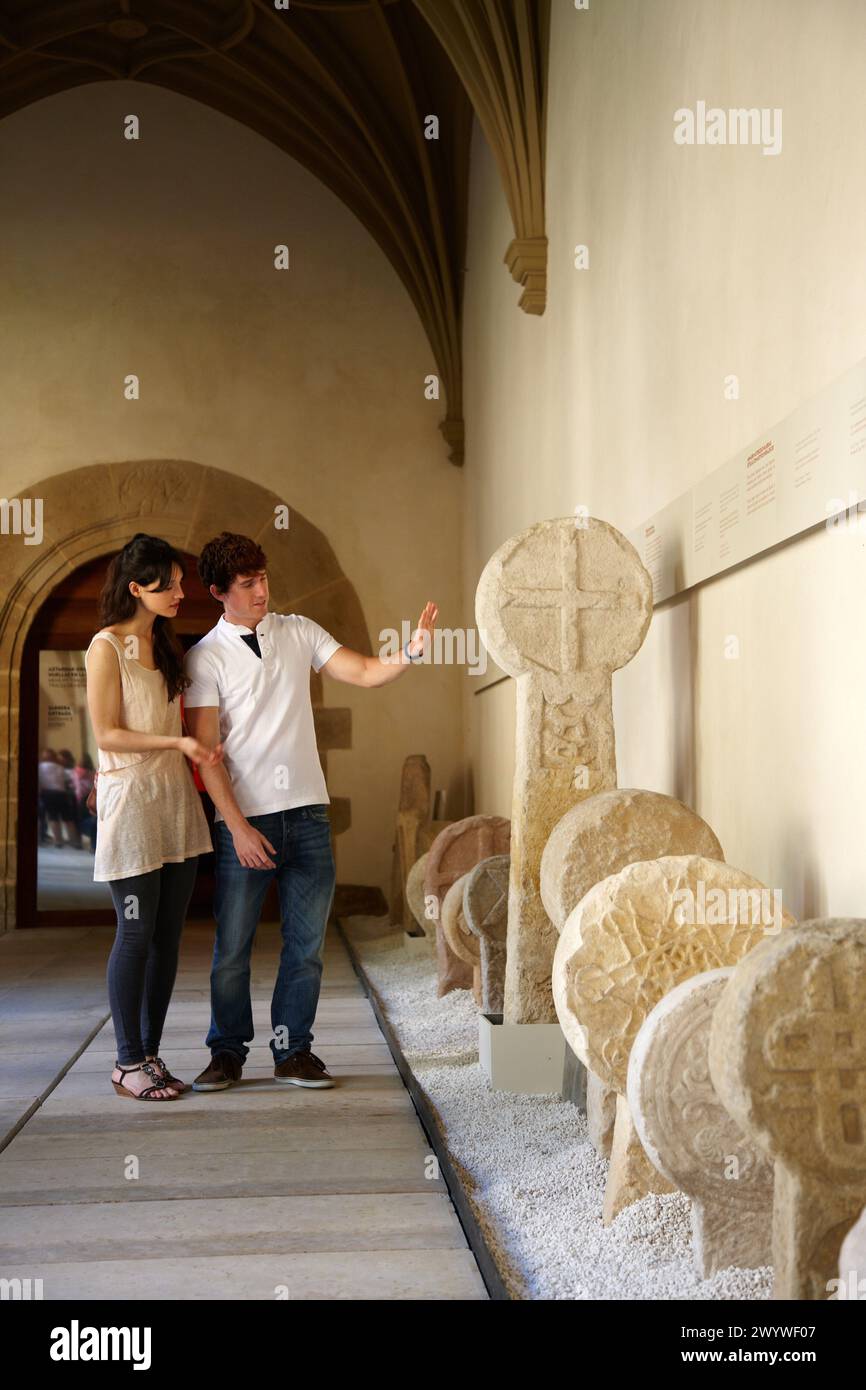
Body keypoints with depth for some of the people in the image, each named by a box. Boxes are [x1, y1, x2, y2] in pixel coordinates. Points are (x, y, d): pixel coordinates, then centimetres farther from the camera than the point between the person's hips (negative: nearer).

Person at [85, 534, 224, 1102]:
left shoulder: (167, 645, 15)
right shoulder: (107, 646, -7)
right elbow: (108, 735, -11)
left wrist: (201, 753, 9)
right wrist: (178, 742, -17)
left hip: (176, 800, 7)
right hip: (130, 803, -7)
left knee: (168, 936, 6)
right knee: (137, 933, -4)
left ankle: (151, 1054, 15)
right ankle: (128, 1062, 6)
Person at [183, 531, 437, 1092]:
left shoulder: (299, 632, 9)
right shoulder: (206, 658, -2)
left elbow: (365, 672, 5)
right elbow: (206, 751, -7)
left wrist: (413, 650, -15)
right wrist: (238, 826, -14)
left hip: (308, 813, 3)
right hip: (244, 819, -3)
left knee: (306, 942, 6)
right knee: (232, 946, 2)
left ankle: (294, 1051, 17)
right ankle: (228, 1052, 18)